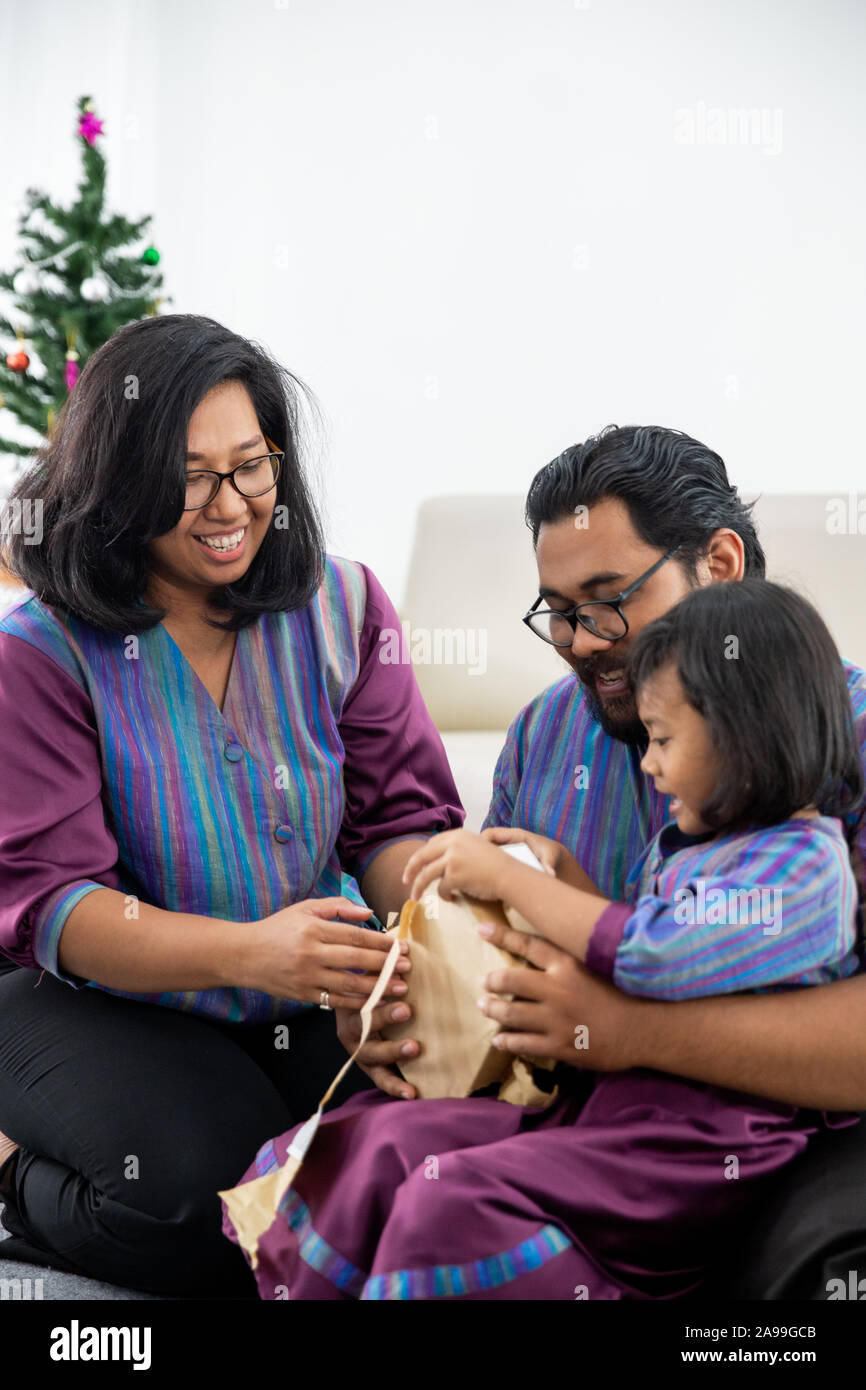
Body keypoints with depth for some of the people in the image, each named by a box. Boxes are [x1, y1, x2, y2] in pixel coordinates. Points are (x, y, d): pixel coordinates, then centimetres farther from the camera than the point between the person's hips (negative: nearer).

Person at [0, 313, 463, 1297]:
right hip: (105, 1001, -4)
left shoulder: (342, 607, 1)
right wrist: (248, 951, -35)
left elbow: (398, 819, 0)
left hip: (319, 1000, 5)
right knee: (210, 1195, -31)